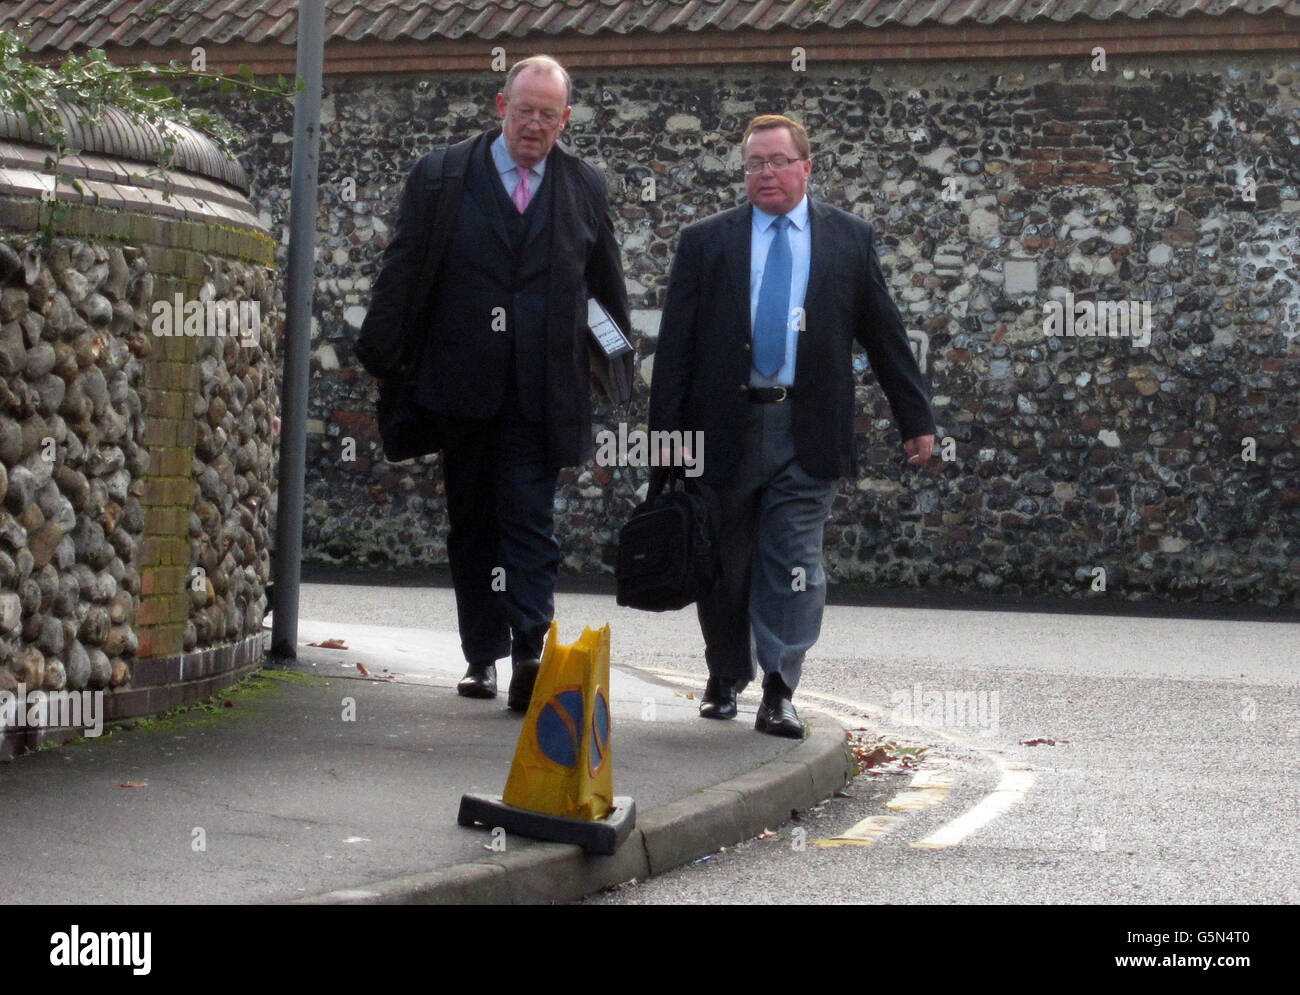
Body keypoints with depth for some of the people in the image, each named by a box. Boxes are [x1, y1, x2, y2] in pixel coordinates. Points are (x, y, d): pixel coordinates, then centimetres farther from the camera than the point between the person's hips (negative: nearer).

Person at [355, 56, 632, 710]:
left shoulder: (584, 188, 7)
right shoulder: (441, 179, 4)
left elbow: (608, 288, 17)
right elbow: (403, 273, 4)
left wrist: (618, 365, 20)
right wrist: (380, 356, 2)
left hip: (541, 391, -1)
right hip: (463, 386, 1)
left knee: (530, 521, -10)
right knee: (471, 524, 10)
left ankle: (531, 651, -16)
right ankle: (482, 656, 19)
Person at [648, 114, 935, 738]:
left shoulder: (850, 240, 8)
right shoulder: (705, 242, 7)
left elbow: (884, 334, 11)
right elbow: (674, 346, 4)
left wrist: (915, 420, 10)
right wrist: (666, 434, -2)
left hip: (807, 431, -1)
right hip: (724, 425, 1)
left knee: (794, 564, -6)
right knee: (724, 566, 9)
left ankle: (779, 692, -4)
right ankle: (725, 680, 26)